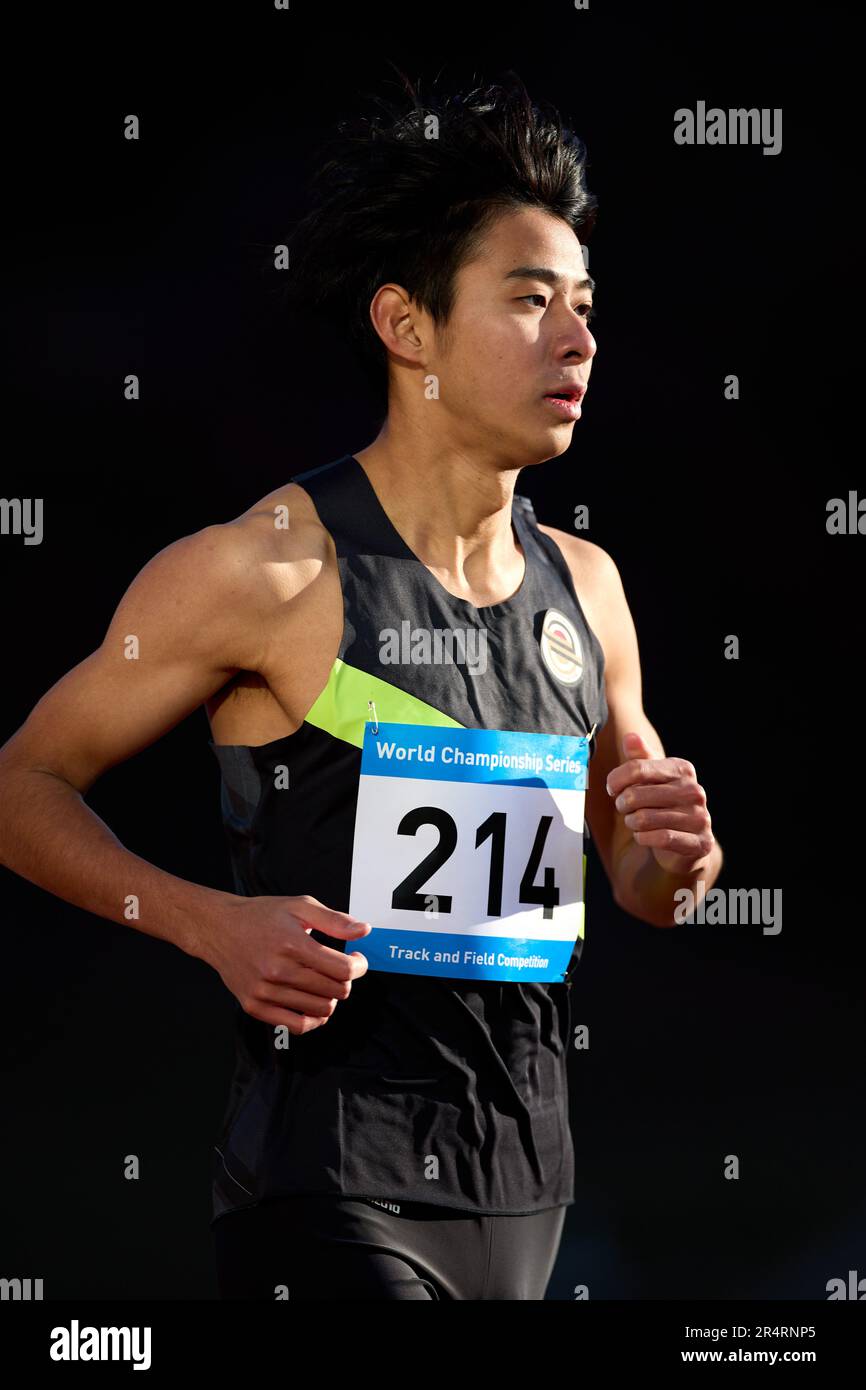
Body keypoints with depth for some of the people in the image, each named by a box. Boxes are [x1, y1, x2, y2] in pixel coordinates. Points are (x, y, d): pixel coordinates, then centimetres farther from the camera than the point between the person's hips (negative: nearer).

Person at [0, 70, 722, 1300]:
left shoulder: (583, 586, 9)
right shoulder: (264, 571, -10)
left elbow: (642, 887, 19)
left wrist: (678, 854, -4)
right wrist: (212, 924, -19)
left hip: (524, 1178, 7)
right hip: (331, 1180, -6)